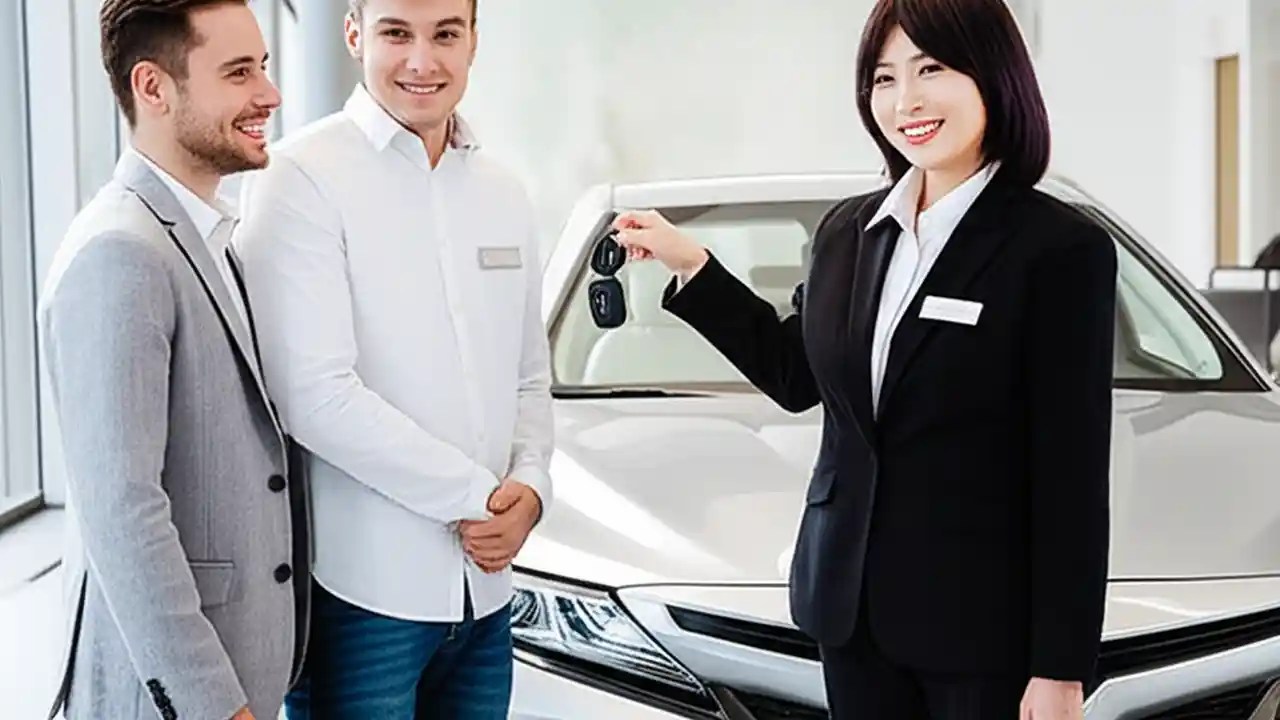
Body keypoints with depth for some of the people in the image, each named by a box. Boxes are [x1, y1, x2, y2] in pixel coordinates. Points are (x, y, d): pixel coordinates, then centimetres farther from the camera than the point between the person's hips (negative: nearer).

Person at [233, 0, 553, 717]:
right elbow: (316, 395, -17)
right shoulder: (303, 177, -9)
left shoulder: (503, 193, 12)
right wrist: (476, 496, -12)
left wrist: (530, 485, -3)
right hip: (361, 594, -6)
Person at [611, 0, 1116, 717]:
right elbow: (797, 375, 18)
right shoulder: (847, 229, 6)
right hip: (853, 604, 5)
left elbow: (1074, 475, -12)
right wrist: (691, 264, 12)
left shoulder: (1062, 247, -12)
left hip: (985, 624, -5)